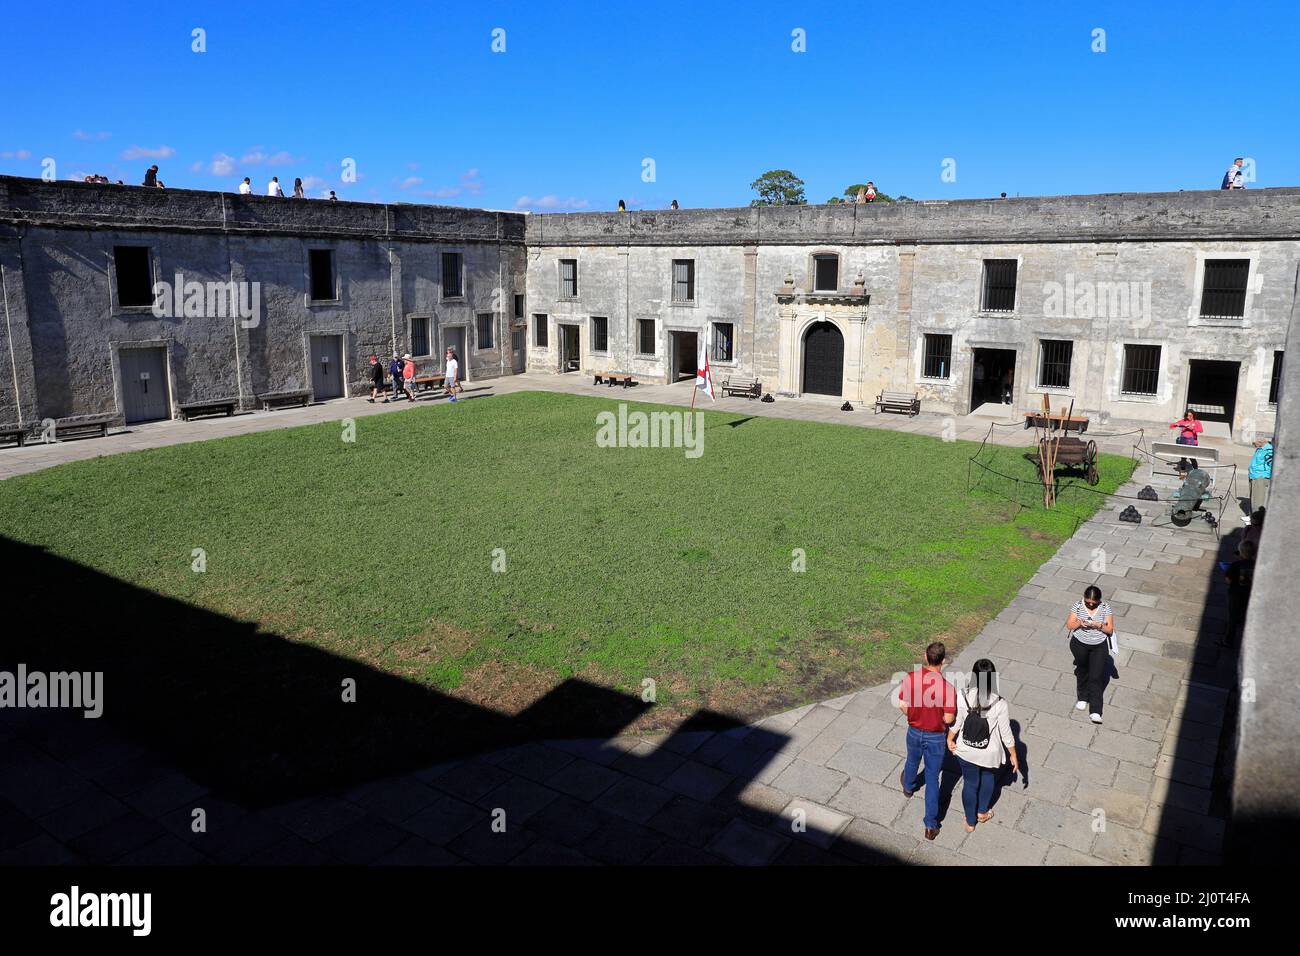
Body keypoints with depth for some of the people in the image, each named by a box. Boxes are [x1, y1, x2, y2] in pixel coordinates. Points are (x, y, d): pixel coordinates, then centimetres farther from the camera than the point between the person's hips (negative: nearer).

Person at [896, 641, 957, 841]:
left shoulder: (910, 678, -20)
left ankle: (908, 787, 63)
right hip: (935, 736, -3)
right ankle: (931, 825, 18)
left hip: (914, 731, 3)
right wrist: (946, 718, 2)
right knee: (932, 778, 12)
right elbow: (949, 718, -22)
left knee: (912, 761, 32)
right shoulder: (947, 687, -28)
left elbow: (902, 706, -11)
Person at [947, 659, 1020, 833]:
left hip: (965, 751, 1)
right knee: (988, 778, 31)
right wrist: (1014, 755, 1)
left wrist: (950, 740, 10)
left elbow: (955, 723, -9)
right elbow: (1006, 734, -15)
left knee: (970, 783, 24)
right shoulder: (1000, 704, -27)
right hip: (990, 753, -1)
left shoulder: (962, 697, -23)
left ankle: (970, 823, 41)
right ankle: (982, 812, 51)